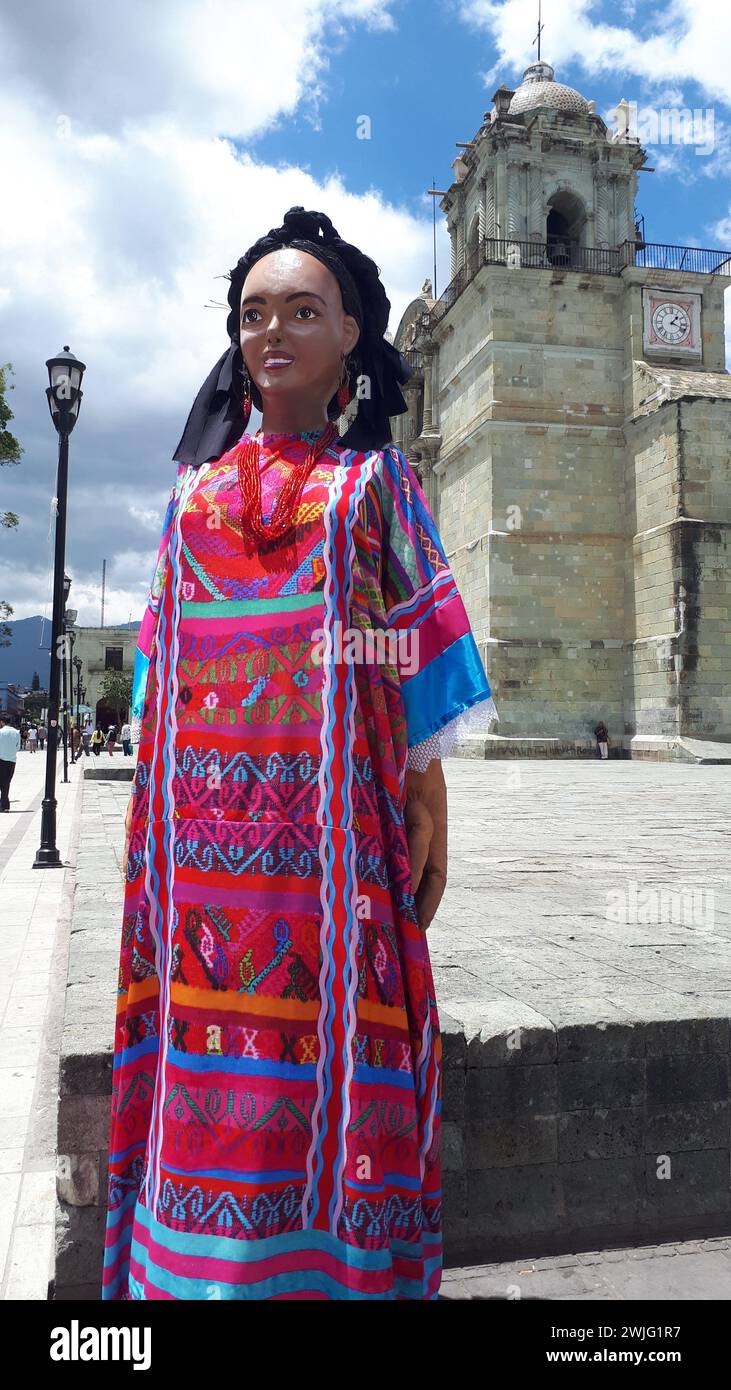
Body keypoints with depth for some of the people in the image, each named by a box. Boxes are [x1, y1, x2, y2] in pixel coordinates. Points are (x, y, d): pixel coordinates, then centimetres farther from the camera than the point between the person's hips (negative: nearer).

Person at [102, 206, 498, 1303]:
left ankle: (330, 1260, 18)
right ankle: (198, 1266, 21)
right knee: (205, 1044, 4)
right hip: (205, 818, 3)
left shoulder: (378, 482, 9)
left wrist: (428, 804, -5)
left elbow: (411, 655, 3)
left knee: (328, 1031, -1)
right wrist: (151, 814, 10)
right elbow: (163, 661, 15)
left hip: (332, 817, -2)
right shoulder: (197, 488, 17)